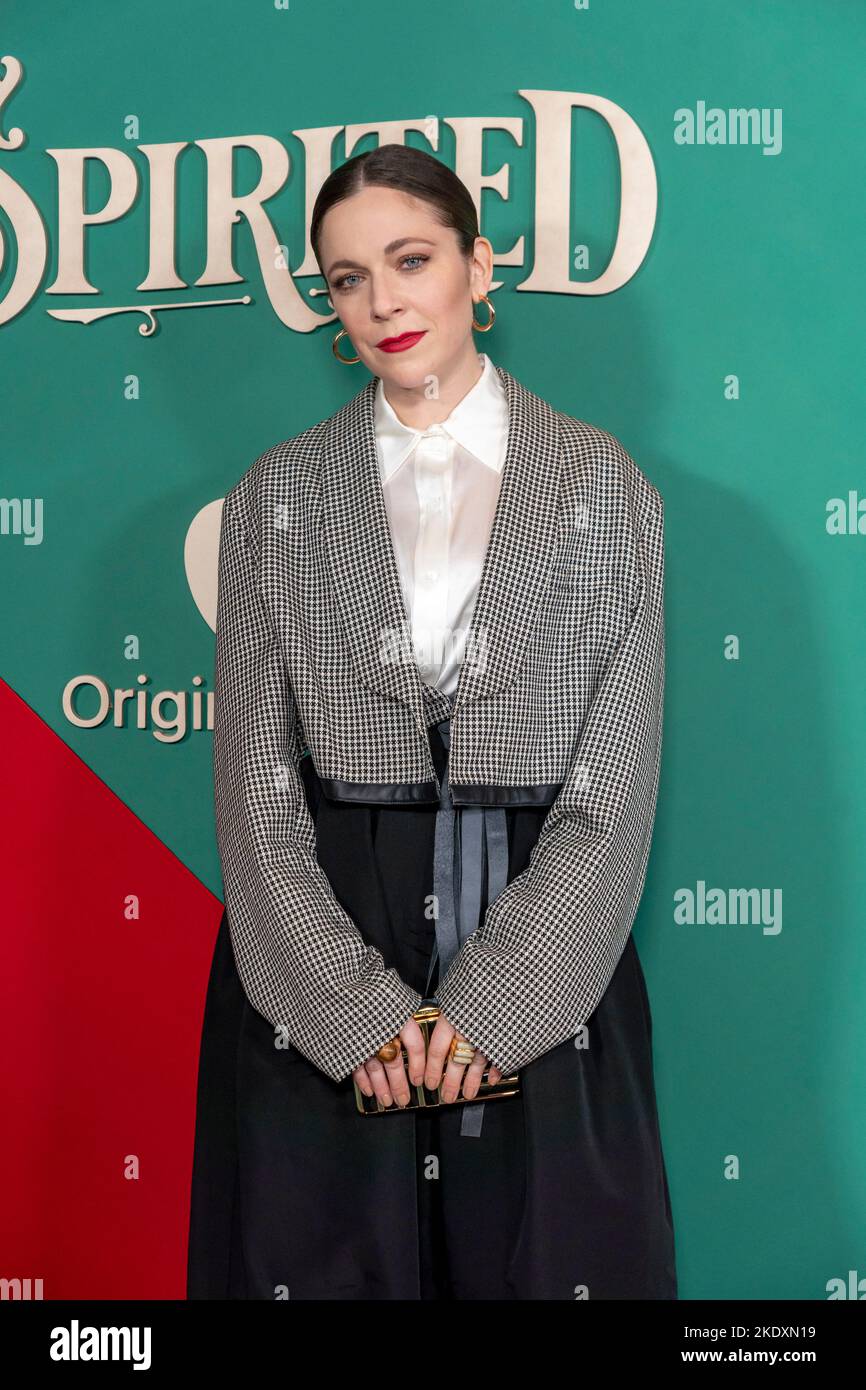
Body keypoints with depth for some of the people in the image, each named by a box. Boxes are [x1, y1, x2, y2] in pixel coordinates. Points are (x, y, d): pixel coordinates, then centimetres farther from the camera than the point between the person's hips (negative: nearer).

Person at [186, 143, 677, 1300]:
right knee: (323, 1259, 7)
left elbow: (615, 781, -3)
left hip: (547, 960, 0)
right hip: (315, 974, 1)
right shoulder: (277, 495, 5)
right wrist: (360, 1008, -11)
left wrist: (493, 1006, -12)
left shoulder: (602, 482, 2)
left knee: (544, 1253, 7)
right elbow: (256, 783, 0)